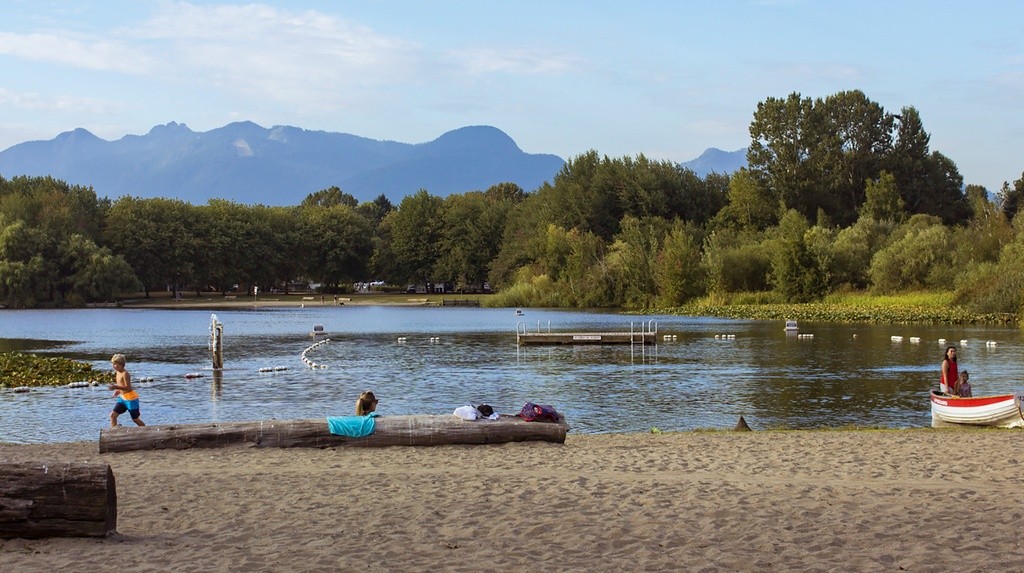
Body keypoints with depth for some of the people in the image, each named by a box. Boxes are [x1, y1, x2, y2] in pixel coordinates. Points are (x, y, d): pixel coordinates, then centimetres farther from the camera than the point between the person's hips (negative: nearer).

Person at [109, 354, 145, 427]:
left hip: (130, 398, -9)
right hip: (123, 398, 9)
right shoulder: (117, 373, 8)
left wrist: (116, 387, -34)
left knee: (135, 419, 4)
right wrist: (118, 391, 8)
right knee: (113, 415, -1)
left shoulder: (125, 374, -19)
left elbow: (128, 387, -27)